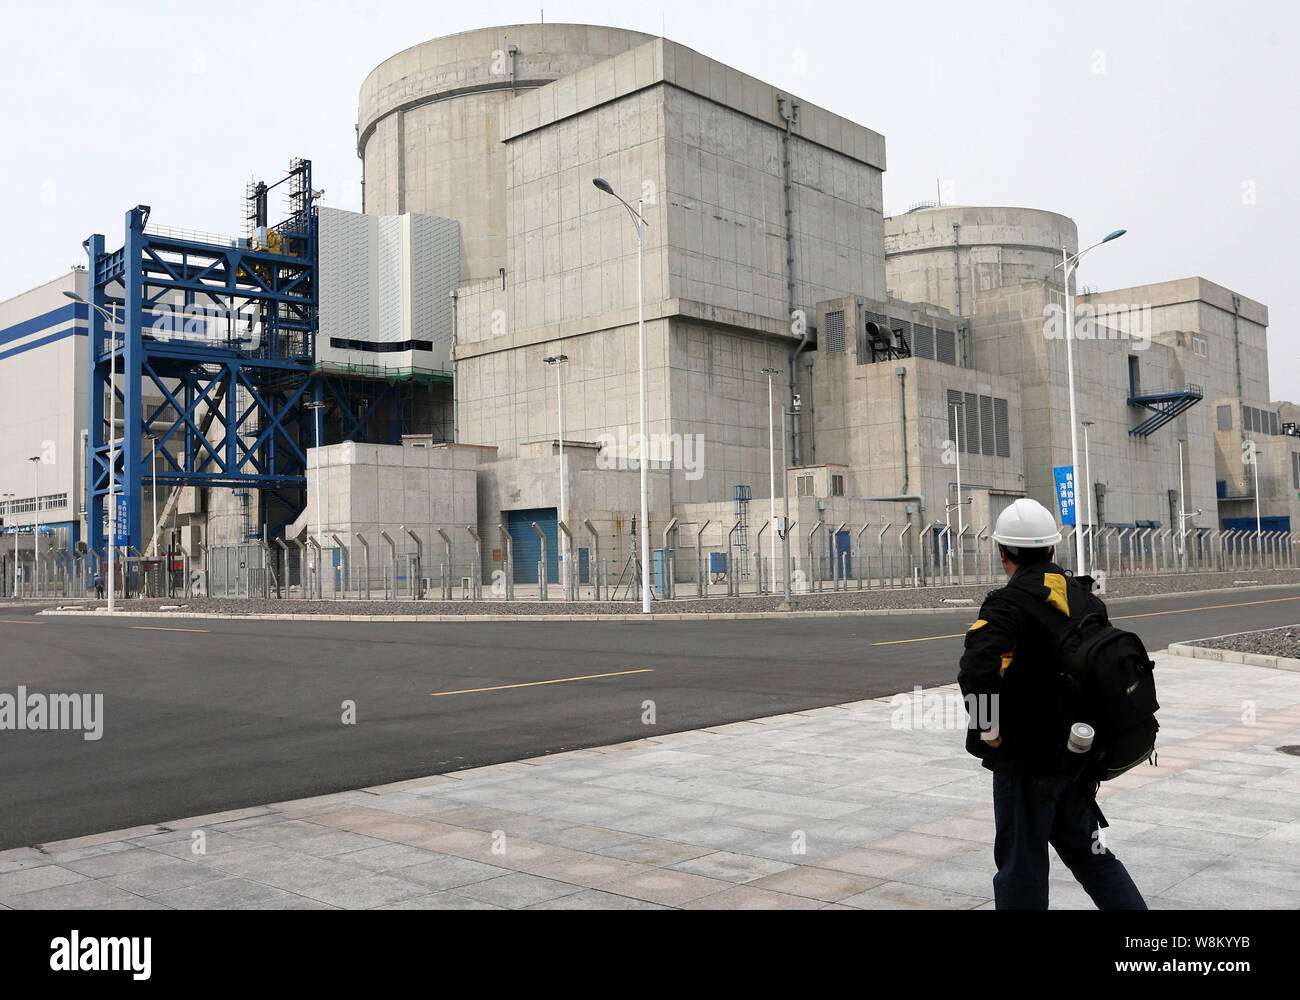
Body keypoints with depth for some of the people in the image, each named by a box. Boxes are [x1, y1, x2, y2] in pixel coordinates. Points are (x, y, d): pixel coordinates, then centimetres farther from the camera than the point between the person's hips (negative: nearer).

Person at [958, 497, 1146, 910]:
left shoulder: (1009, 604, -19)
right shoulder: (1085, 598, 6)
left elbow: (977, 670, -33)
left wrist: (989, 729, -19)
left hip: (1026, 760, -7)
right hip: (1080, 754, 7)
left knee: (1021, 865, 6)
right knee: (1087, 850, 22)